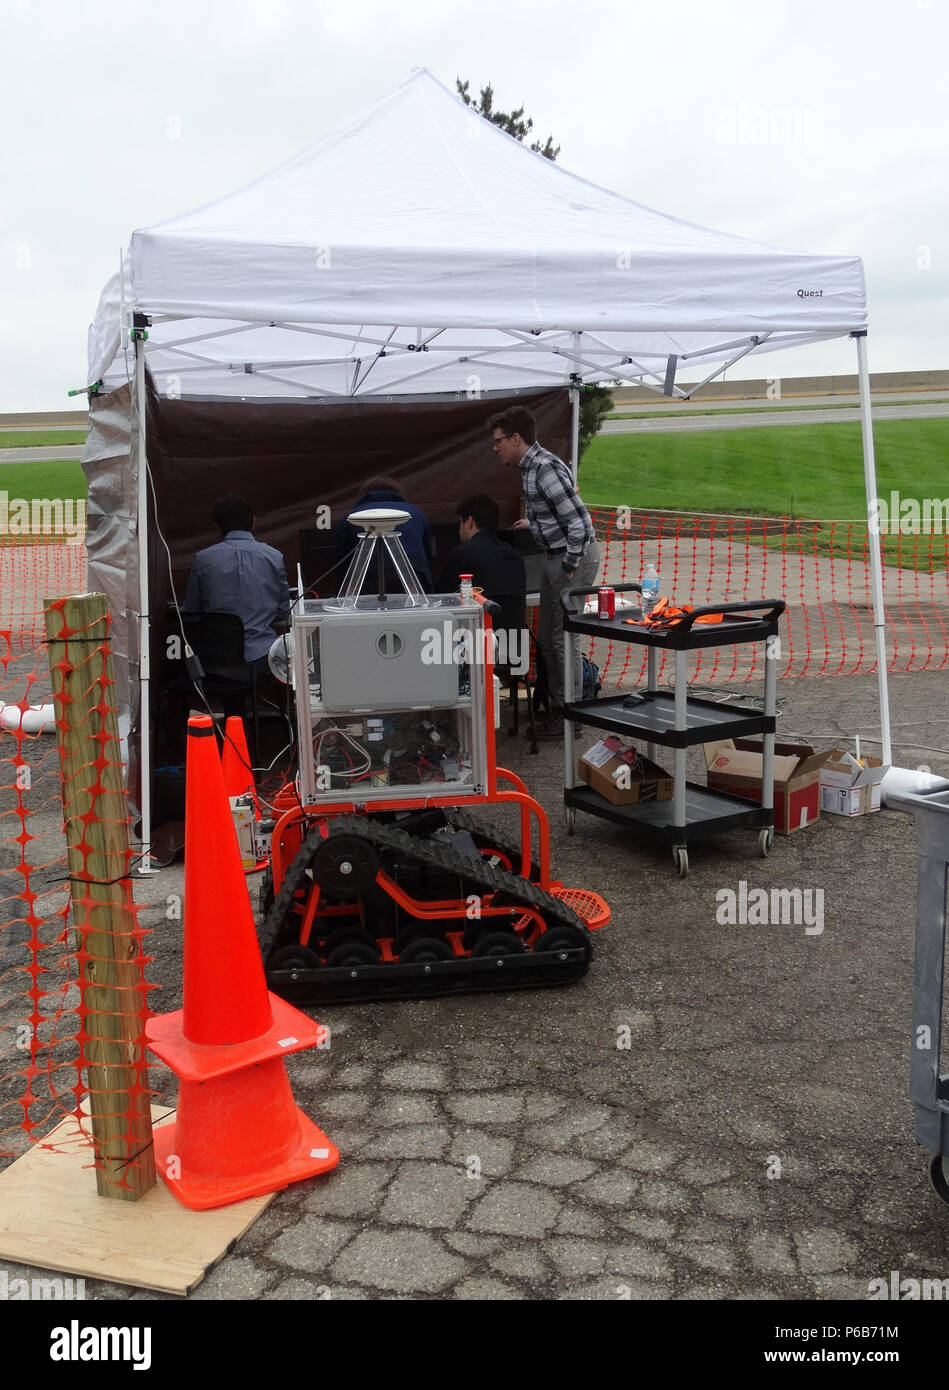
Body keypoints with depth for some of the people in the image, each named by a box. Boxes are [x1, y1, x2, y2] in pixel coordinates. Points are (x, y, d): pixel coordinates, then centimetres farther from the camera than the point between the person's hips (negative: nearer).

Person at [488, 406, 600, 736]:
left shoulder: (546, 469, -21)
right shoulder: (529, 467, 10)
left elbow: (579, 522, -25)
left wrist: (570, 568, -20)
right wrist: (534, 523, 26)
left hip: (574, 555, -10)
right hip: (555, 556, 10)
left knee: (564, 638, -3)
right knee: (546, 638, 15)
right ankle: (557, 706, 25)